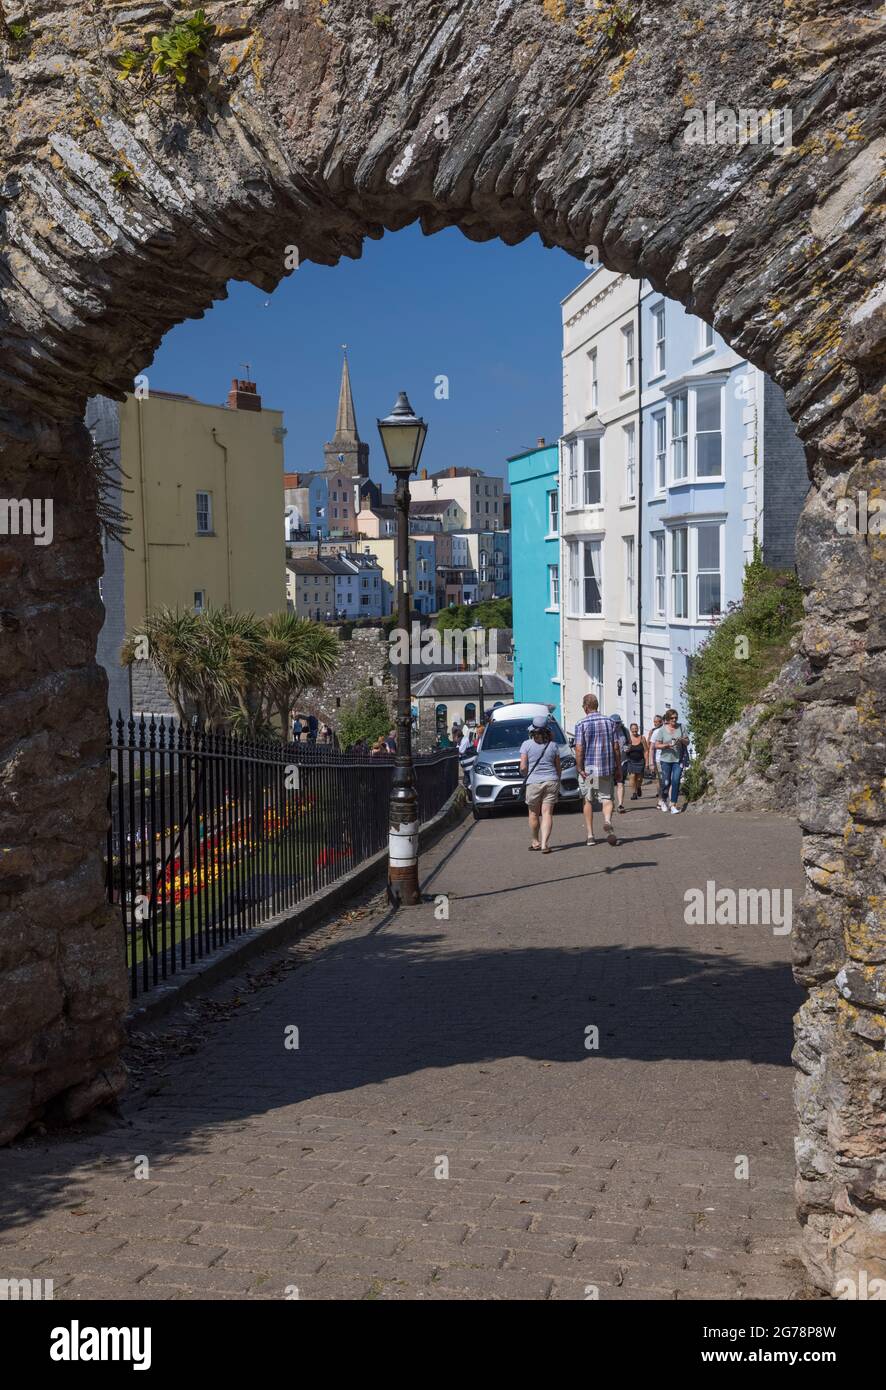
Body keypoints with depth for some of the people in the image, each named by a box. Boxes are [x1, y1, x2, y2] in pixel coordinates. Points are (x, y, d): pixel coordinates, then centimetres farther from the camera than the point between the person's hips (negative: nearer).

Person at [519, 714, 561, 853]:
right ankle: (544, 844, -11)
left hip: (533, 783, -2)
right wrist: (557, 782, 20)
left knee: (533, 814, 15)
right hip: (551, 781, 2)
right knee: (547, 813, 0)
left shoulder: (526, 745, -5)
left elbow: (523, 767, -8)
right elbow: (558, 767, 7)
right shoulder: (552, 745, 2)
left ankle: (535, 842, 25)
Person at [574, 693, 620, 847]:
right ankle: (607, 821, -22)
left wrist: (579, 768, -8)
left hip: (588, 768, -2)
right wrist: (618, 766, 10)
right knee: (607, 798, 8)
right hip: (607, 767, 2)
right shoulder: (609, 722, 4)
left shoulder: (581, 724, -6)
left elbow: (579, 748, -12)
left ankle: (590, 835, 9)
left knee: (588, 800, 9)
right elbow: (615, 747, 4)